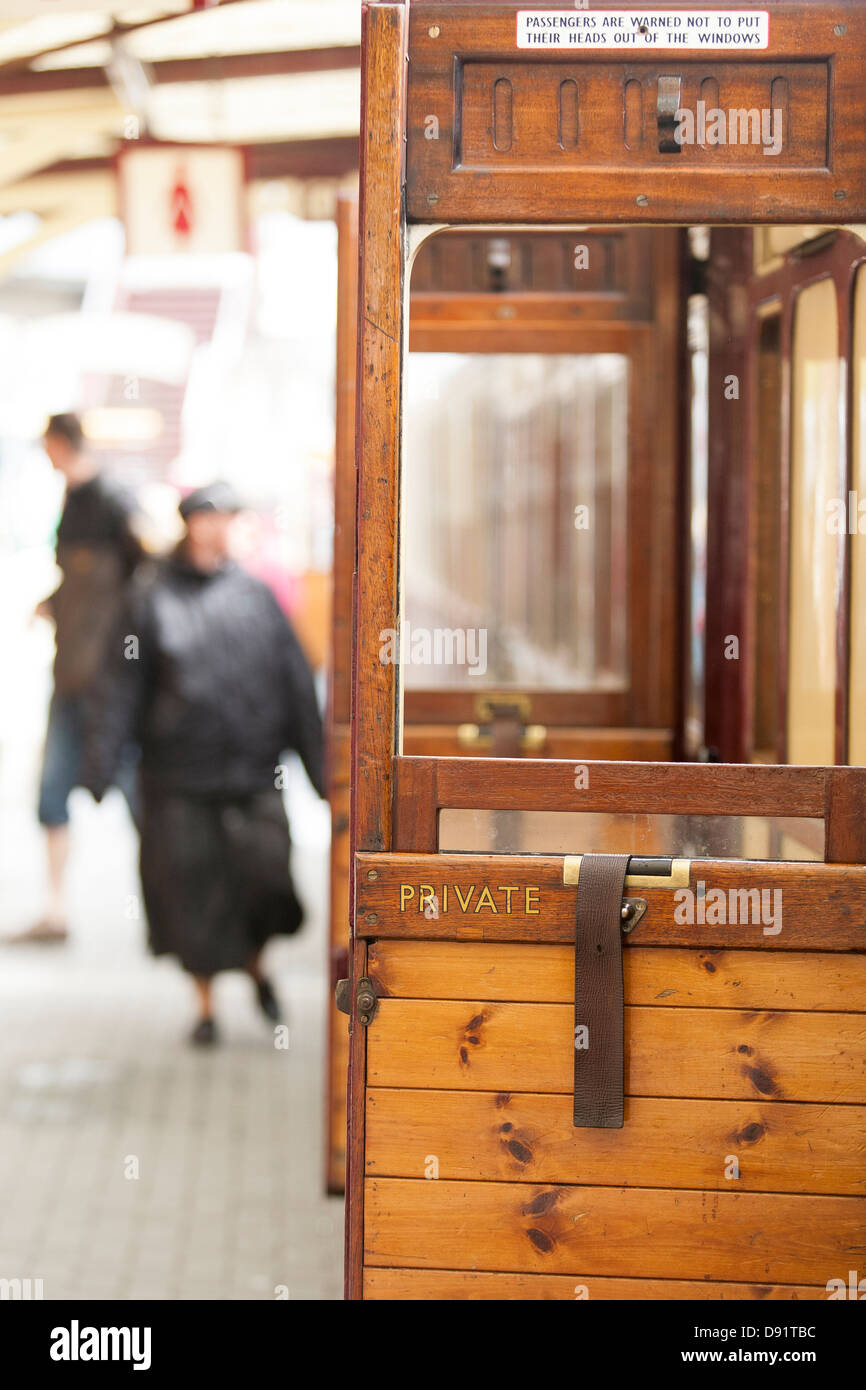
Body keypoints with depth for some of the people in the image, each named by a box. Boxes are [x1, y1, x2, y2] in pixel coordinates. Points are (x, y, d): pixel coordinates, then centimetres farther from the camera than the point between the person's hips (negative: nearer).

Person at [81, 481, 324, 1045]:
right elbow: (124, 684, 2)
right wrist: (101, 762, -5)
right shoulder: (152, 597, 4)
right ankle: (206, 1005, 17)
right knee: (190, 889, 1)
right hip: (179, 773, -1)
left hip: (253, 771, 1)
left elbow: (296, 683, 11)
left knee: (265, 875, -8)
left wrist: (318, 765, 9)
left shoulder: (256, 595, 8)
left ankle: (255, 964, 22)